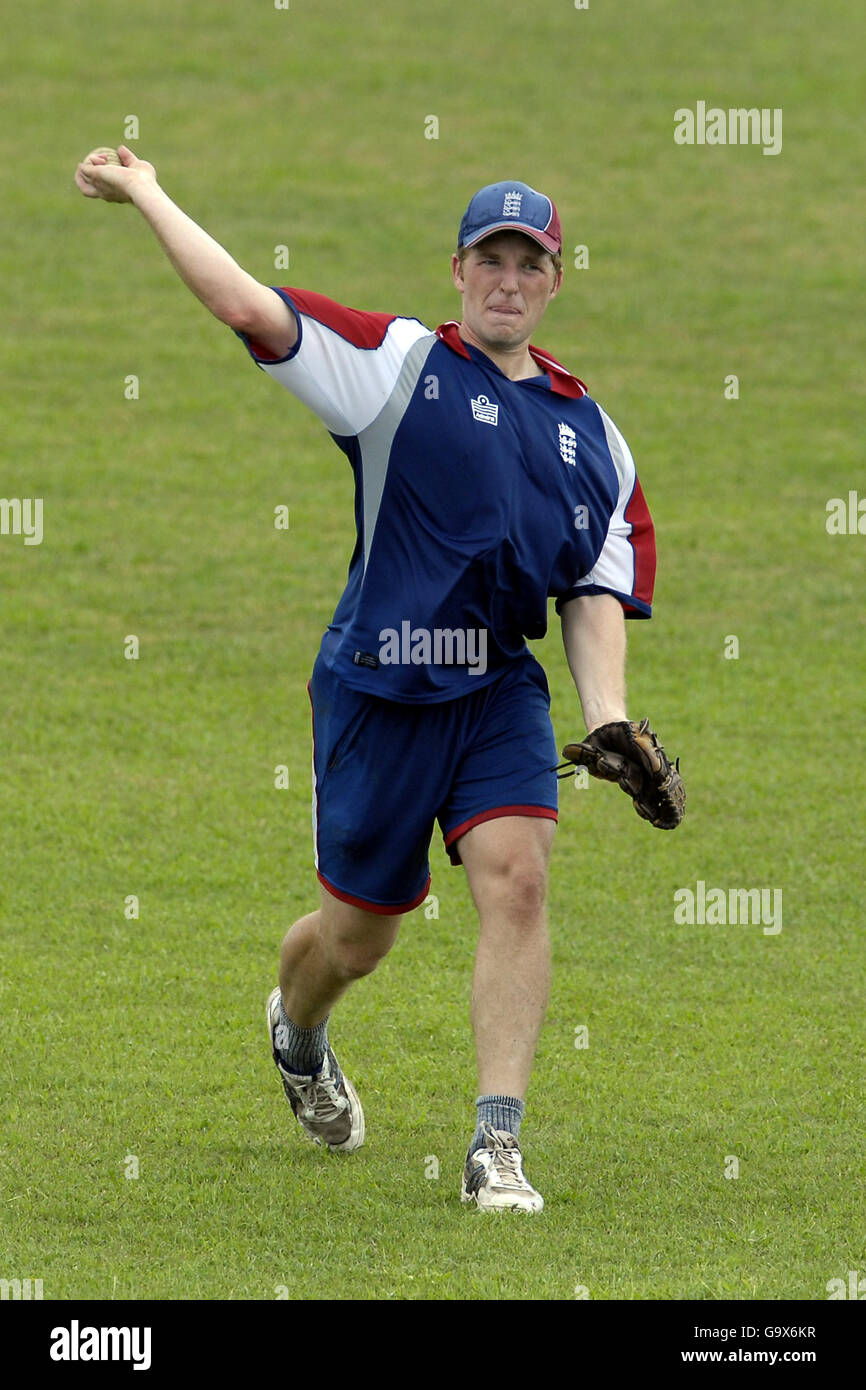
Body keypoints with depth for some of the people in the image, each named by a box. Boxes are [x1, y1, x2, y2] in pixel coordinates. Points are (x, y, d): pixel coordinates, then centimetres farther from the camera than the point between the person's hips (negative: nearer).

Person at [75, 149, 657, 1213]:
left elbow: (597, 594, 6)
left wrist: (608, 717, -9)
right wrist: (147, 197, -7)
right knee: (356, 936, 8)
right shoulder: (399, 366, -3)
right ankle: (296, 1033, 45)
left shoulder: (591, 435, 10)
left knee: (516, 876, -19)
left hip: (500, 693, 3)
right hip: (378, 689, -3)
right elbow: (244, 304, -11)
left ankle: (497, 1144, -19)